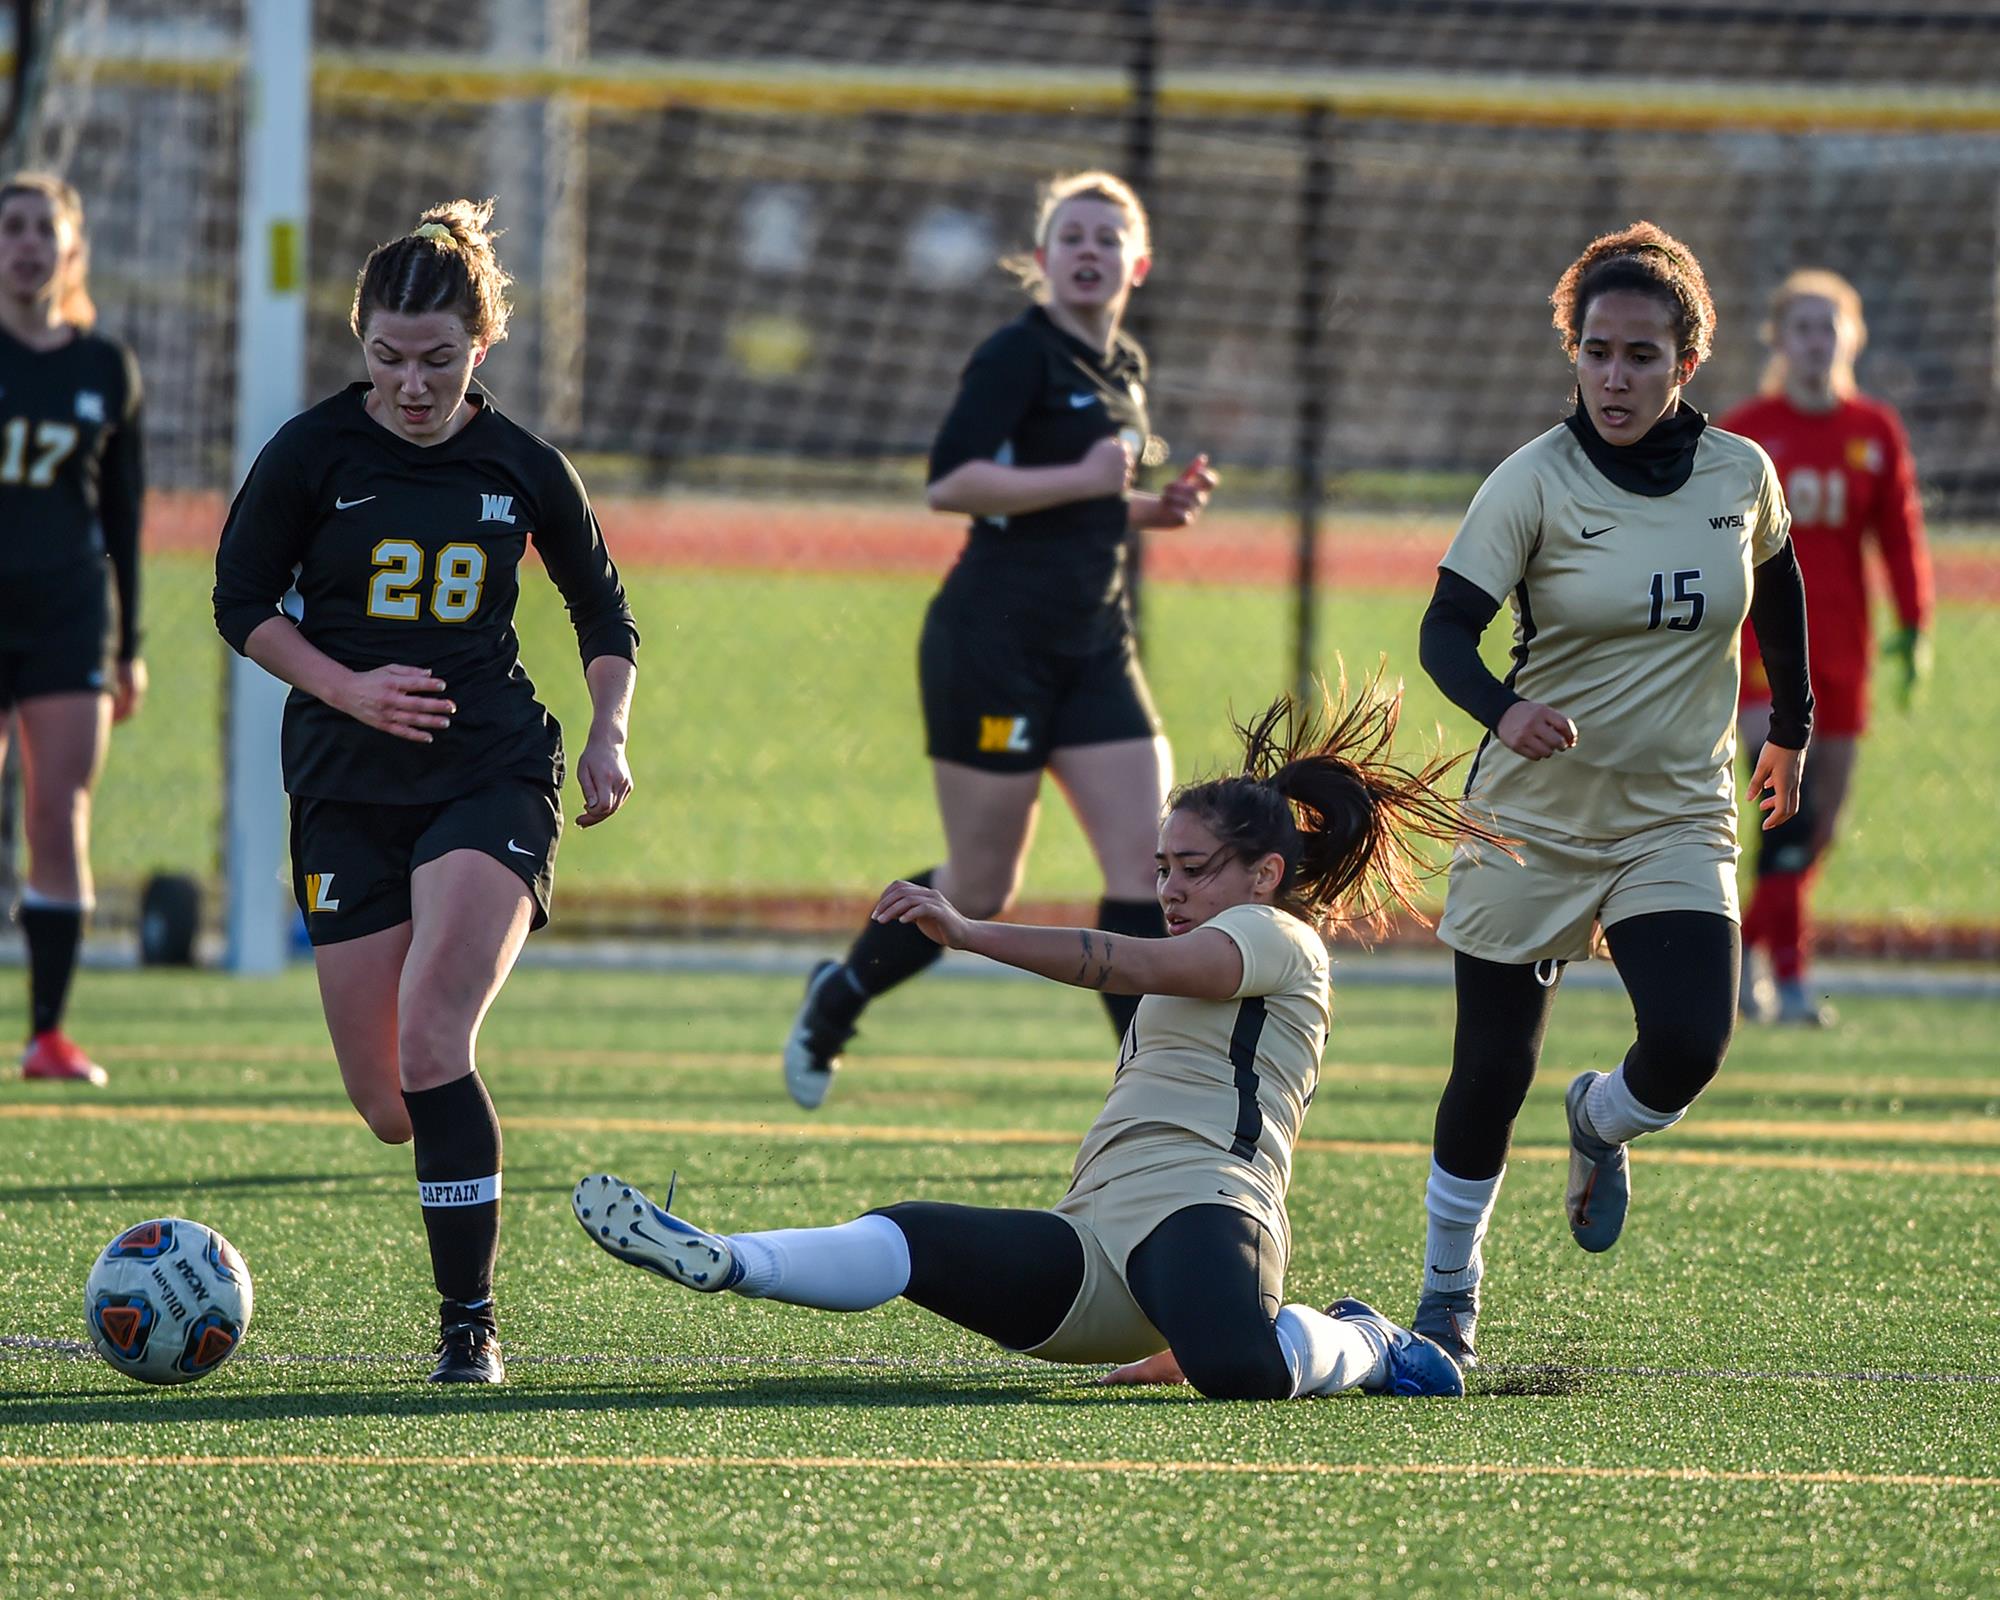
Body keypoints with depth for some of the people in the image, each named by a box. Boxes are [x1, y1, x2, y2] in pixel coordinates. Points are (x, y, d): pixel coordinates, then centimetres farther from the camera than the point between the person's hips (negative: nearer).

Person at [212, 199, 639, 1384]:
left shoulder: (523, 470, 1)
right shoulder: (313, 454, -2)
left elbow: (605, 611, 16)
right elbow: (242, 603, 4)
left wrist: (609, 733, 1)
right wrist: (349, 688, -10)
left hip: (493, 773, -2)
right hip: (348, 786, 2)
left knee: (432, 1041, -21)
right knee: (384, 1101, 0)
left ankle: (472, 1323, -16)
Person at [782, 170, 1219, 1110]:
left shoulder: (1125, 368, 15)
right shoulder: (1021, 354, -11)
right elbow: (950, 481, -22)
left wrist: (1154, 510, 9)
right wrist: (1085, 479, -22)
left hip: (1093, 648, 7)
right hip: (994, 641, -7)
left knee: (1146, 861, -5)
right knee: (980, 891, 2)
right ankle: (835, 997, 27)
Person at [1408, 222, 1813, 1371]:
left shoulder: (1741, 474, -2)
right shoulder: (1534, 481, -12)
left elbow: (1778, 586, 19)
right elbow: (1447, 630, -18)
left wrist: (1792, 727, 25)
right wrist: (1502, 709, -39)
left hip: (1680, 821, 2)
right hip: (1534, 817, -2)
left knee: (1691, 1045, -19)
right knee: (1493, 1070, 1)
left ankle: (1602, 1124, 17)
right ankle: (1449, 1286, 24)